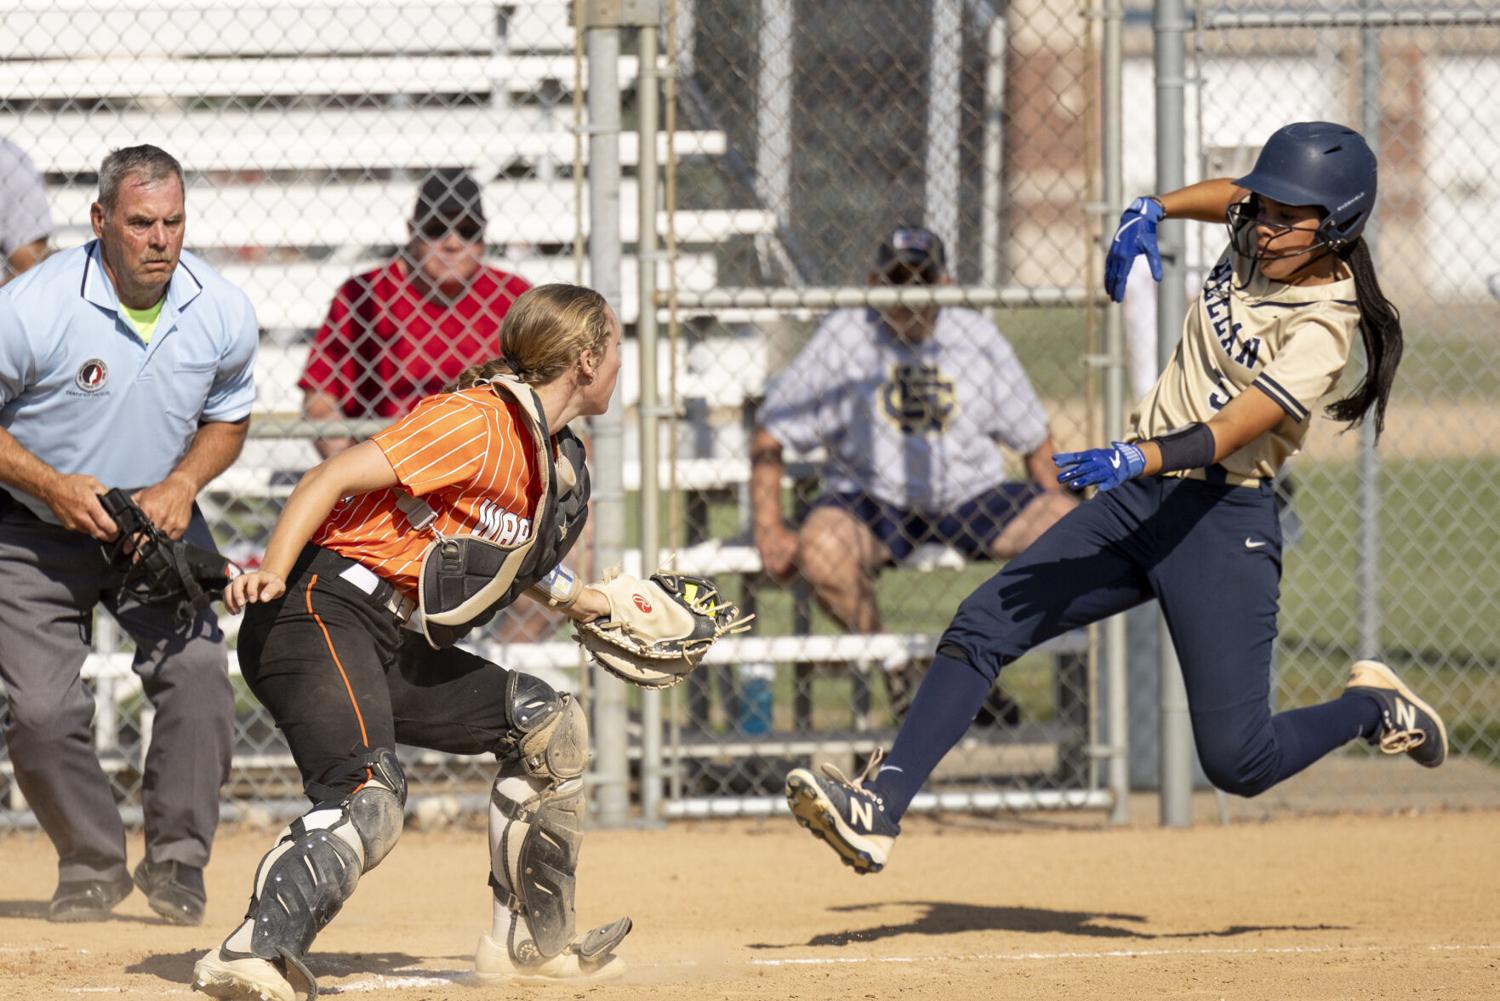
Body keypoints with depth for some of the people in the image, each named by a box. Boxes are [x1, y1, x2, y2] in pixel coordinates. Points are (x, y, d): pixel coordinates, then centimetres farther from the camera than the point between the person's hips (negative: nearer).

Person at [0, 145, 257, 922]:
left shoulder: (224, 313, -12)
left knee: (197, 668, -18)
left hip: (160, 518, 2)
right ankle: (92, 866, 14)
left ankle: (177, 863, -3)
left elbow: (227, 418, 7)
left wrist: (183, 484, -12)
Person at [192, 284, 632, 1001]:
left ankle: (529, 941, 24)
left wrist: (573, 599, 25)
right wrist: (275, 572, -31)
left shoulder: (561, 459, 16)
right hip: (322, 615, -10)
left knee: (548, 724, 19)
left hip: (397, 648, 10)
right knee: (369, 797, -31)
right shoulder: (477, 423, -13)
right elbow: (330, 479, -18)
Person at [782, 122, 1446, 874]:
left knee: (1238, 763, -8)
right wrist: (1152, 211, 14)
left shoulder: (1322, 328, -18)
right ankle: (879, 811, -11)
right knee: (980, 627, -7)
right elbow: (1231, 194, 30)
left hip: (1220, 522, -7)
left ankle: (1374, 709, 22)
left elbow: (1228, 433, -29)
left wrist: (1138, 458, -44)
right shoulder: (1262, 236, 3)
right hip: (1135, 501, 7)